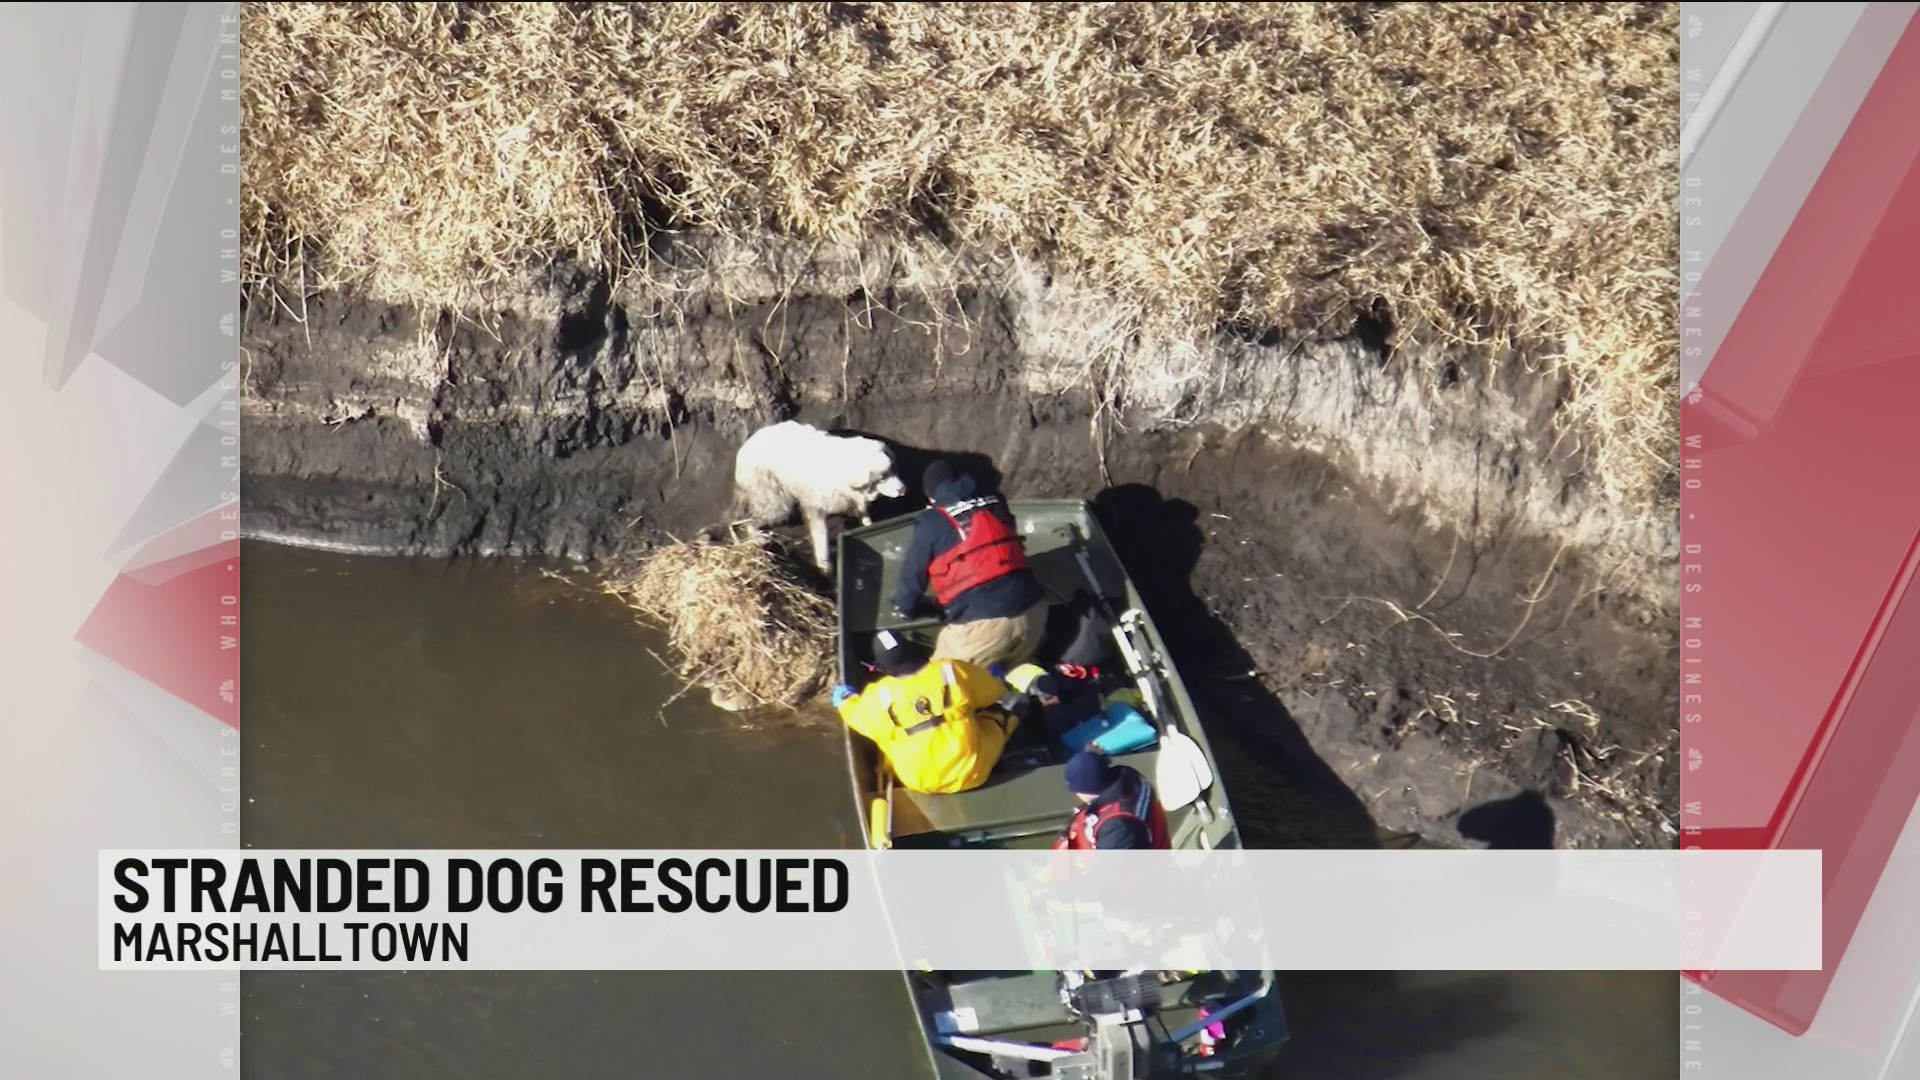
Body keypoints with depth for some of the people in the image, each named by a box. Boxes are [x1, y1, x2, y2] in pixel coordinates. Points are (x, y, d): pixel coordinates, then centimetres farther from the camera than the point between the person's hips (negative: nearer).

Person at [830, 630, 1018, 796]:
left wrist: (845, 700, 34)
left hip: (919, 782, 1)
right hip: (970, 772, -1)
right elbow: (995, 690, 7)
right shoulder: (951, 671, -11)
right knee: (999, 712, 20)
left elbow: (856, 714, 11)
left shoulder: (880, 696, -12)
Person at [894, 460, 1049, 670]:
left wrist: (904, 607, 33)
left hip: (982, 621, -6)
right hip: (1031, 607, 6)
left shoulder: (932, 523, 2)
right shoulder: (996, 504, 17)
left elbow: (913, 574, 12)